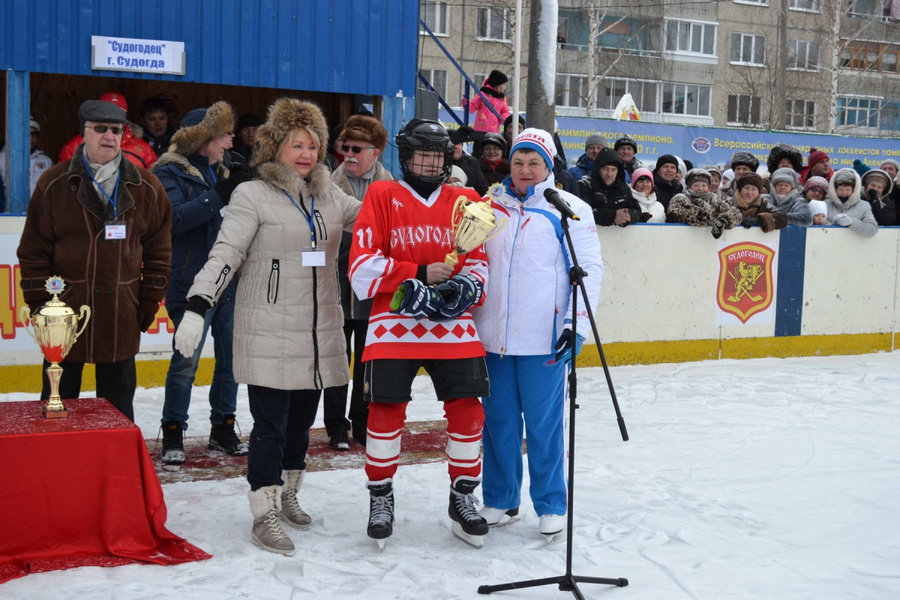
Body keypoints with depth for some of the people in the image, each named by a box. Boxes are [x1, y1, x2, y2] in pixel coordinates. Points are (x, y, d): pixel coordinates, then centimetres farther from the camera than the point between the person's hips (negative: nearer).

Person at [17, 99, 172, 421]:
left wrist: (150, 300, 3)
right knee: (59, 396, 9)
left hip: (121, 317, 1)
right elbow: (34, 249, 0)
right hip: (64, 312, -1)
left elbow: (159, 248, 7)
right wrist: (39, 303, -4)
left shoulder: (146, 187, 3)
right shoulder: (55, 183, -1)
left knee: (118, 398, 12)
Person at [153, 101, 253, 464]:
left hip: (230, 281, 7)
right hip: (193, 284, -7)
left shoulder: (220, 173, 16)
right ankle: (173, 433, 12)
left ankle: (223, 428, 22)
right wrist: (218, 196, -26)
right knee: (186, 360, -2)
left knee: (231, 357, 10)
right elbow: (174, 218, -21)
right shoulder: (171, 172, -5)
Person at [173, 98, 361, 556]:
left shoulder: (329, 196, 11)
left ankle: (287, 496, 32)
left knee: (302, 419, 14)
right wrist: (196, 308, -21)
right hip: (268, 334, -5)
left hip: (320, 330, 6)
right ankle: (263, 517, 4)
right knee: (270, 423, -4)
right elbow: (225, 254, -12)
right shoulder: (253, 195, -5)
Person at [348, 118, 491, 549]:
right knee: (386, 410, -5)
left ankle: (463, 497, 18)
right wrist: (419, 275, -13)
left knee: (467, 410, -2)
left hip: (453, 324, 3)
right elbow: (363, 268, -5)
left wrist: (465, 286, -11)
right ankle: (380, 497, 17)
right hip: (393, 322, -2)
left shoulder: (465, 201, 12)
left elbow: (478, 262, 11)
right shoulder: (381, 196, 3)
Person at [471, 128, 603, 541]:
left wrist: (577, 324, -12)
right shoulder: (491, 207, 12)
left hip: (545, 338, -4)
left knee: (545, 424, 1)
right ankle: (500, 500, 23)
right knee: (498, 421, 10)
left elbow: (589, 269, -4)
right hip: (492, 336, 4)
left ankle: (551, 505, 15)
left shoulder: (570, 209, 0)